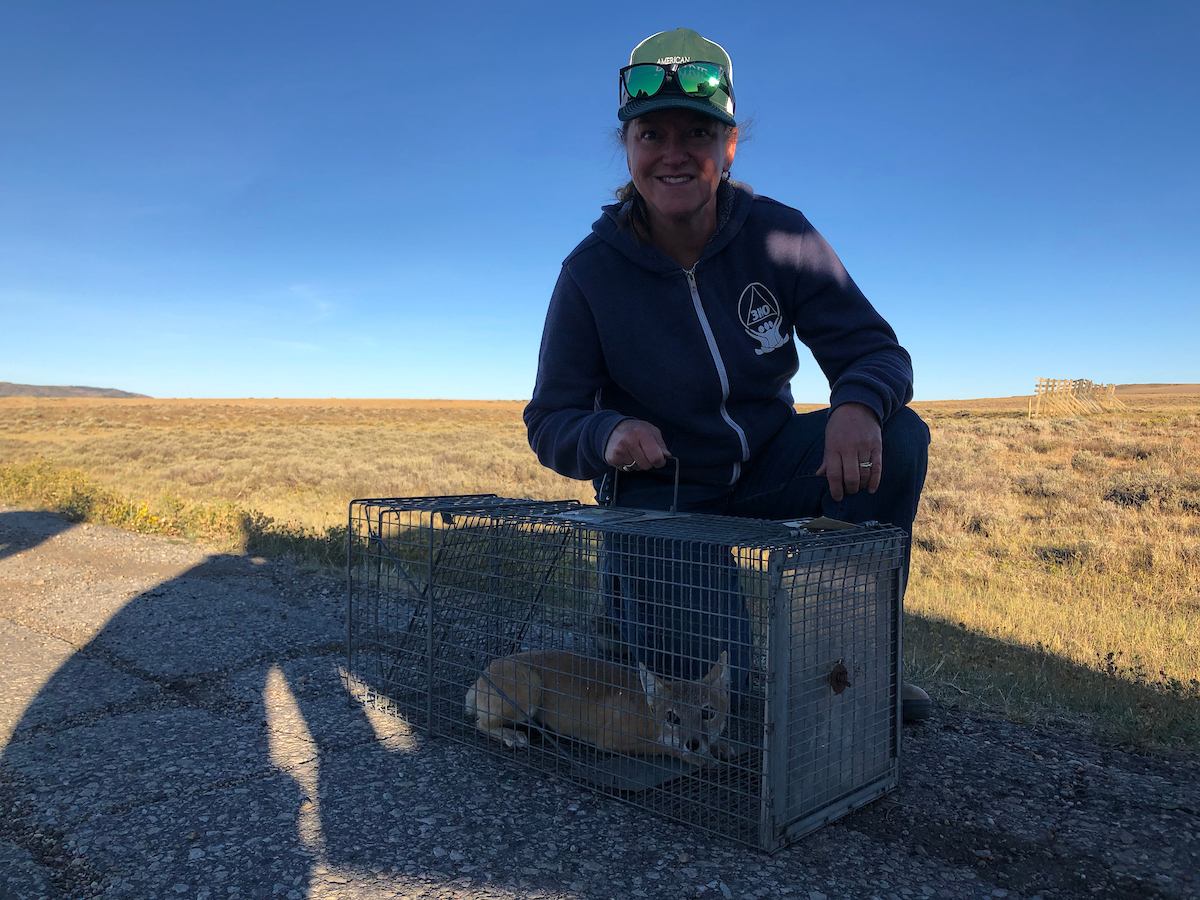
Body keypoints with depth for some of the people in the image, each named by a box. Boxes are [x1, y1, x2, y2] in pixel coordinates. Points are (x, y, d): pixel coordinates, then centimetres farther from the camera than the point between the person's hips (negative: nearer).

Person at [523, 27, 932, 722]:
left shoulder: (779, 236, -10)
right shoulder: (592, 272, -14)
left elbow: (875, 349, -11)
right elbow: (550, 422, -11)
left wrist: (859, 403, -36)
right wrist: (607, 435, -35)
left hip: (769, 468, 3)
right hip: (661, 495, -2)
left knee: (897, 436, -23)